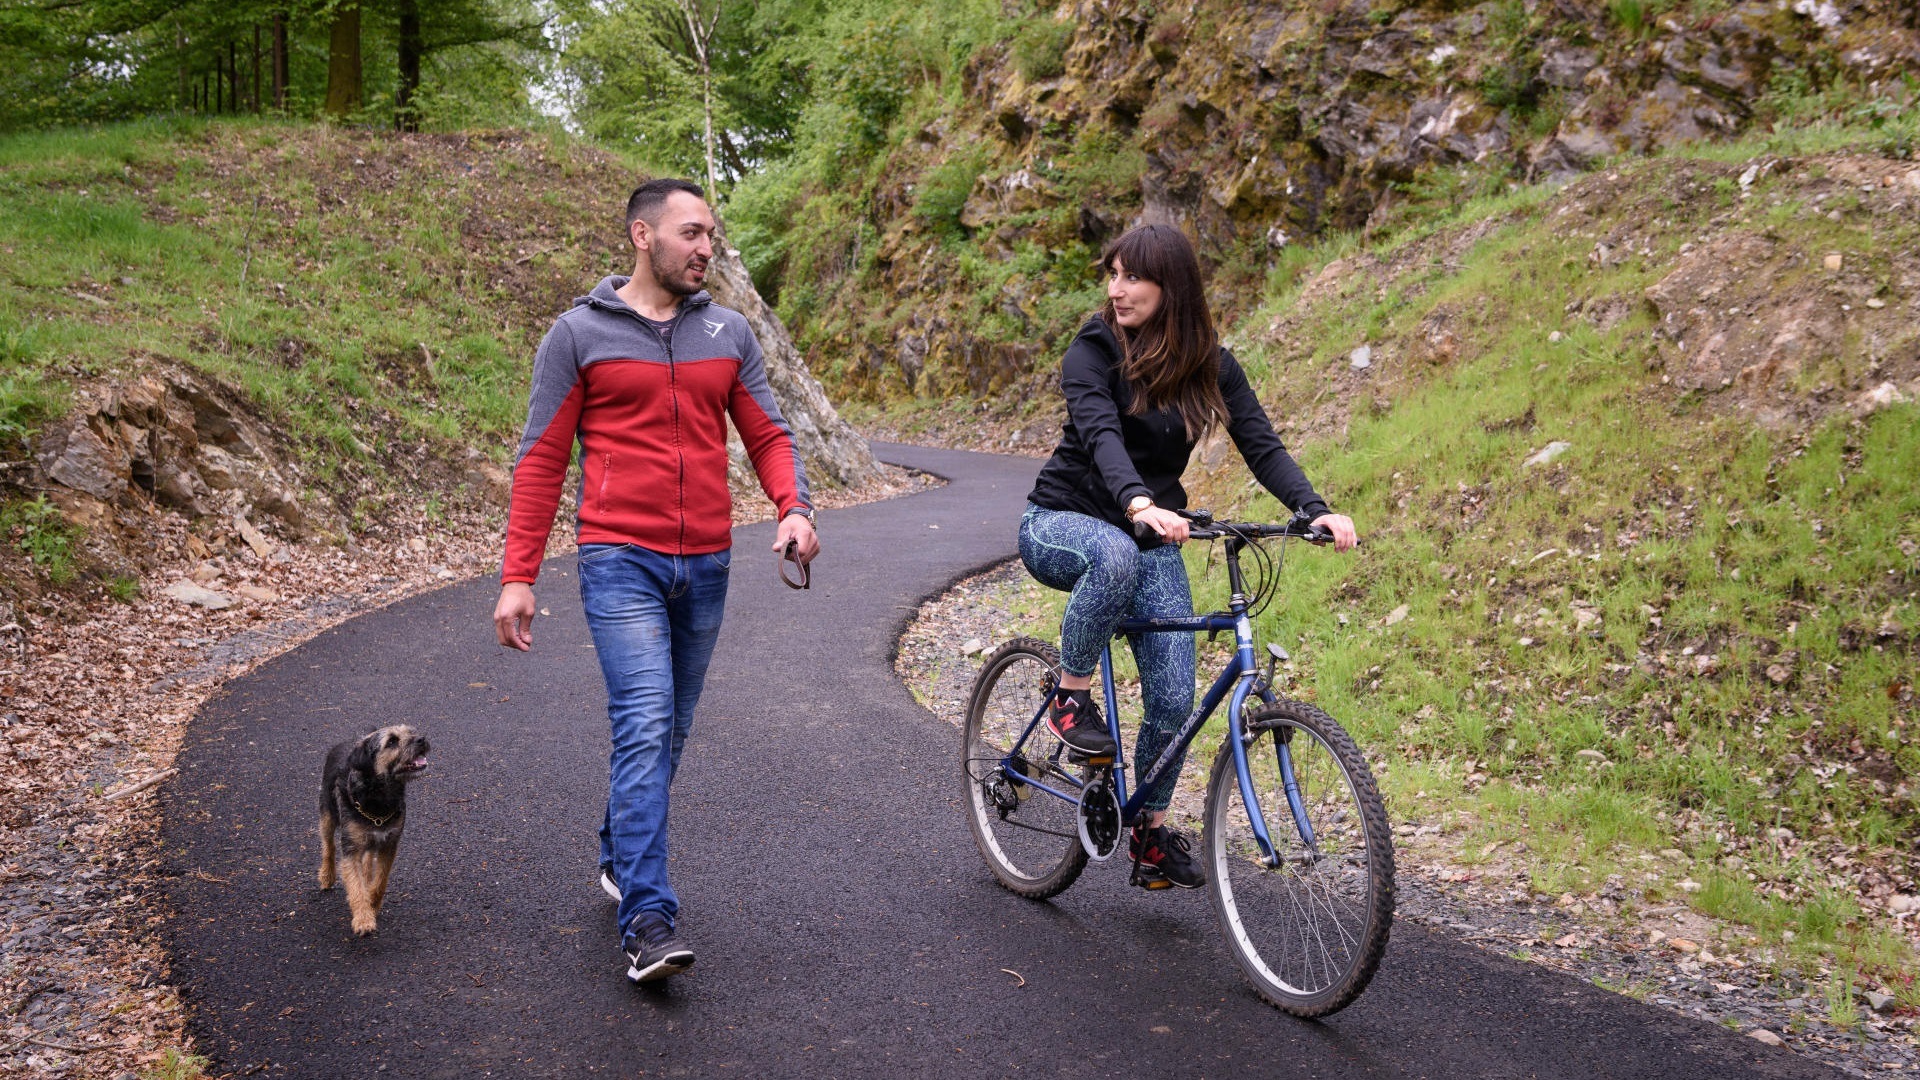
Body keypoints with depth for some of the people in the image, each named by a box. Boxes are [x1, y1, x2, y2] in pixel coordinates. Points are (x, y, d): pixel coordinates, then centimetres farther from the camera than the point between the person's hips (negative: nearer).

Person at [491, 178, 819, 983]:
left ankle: (619, 856, 36)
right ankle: (648, 922, -12)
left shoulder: (728, 333, 10)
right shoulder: (580, 334, -1)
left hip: (705, 565, 5)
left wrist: (794, 506, -10)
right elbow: (540, 461, -1)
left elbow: (766, 433, 11)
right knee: (644, 727, -14)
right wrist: (517, 577, -6)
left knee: (669, 731, 14)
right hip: (621, 562, -5)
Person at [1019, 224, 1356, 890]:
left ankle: (1150, 828, 17)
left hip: (1151, 541, 4)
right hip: (1061, 525, -3)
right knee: (1116, 555, -41)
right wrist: (1138, 505, -50)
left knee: (1174, 697, -6)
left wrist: (1314, 509, -27)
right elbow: (1101, 435, -30)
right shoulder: (1093, 350, -13)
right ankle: (1071, 696, -18)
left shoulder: (1211, 365, -1)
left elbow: (1260, 445, -9)